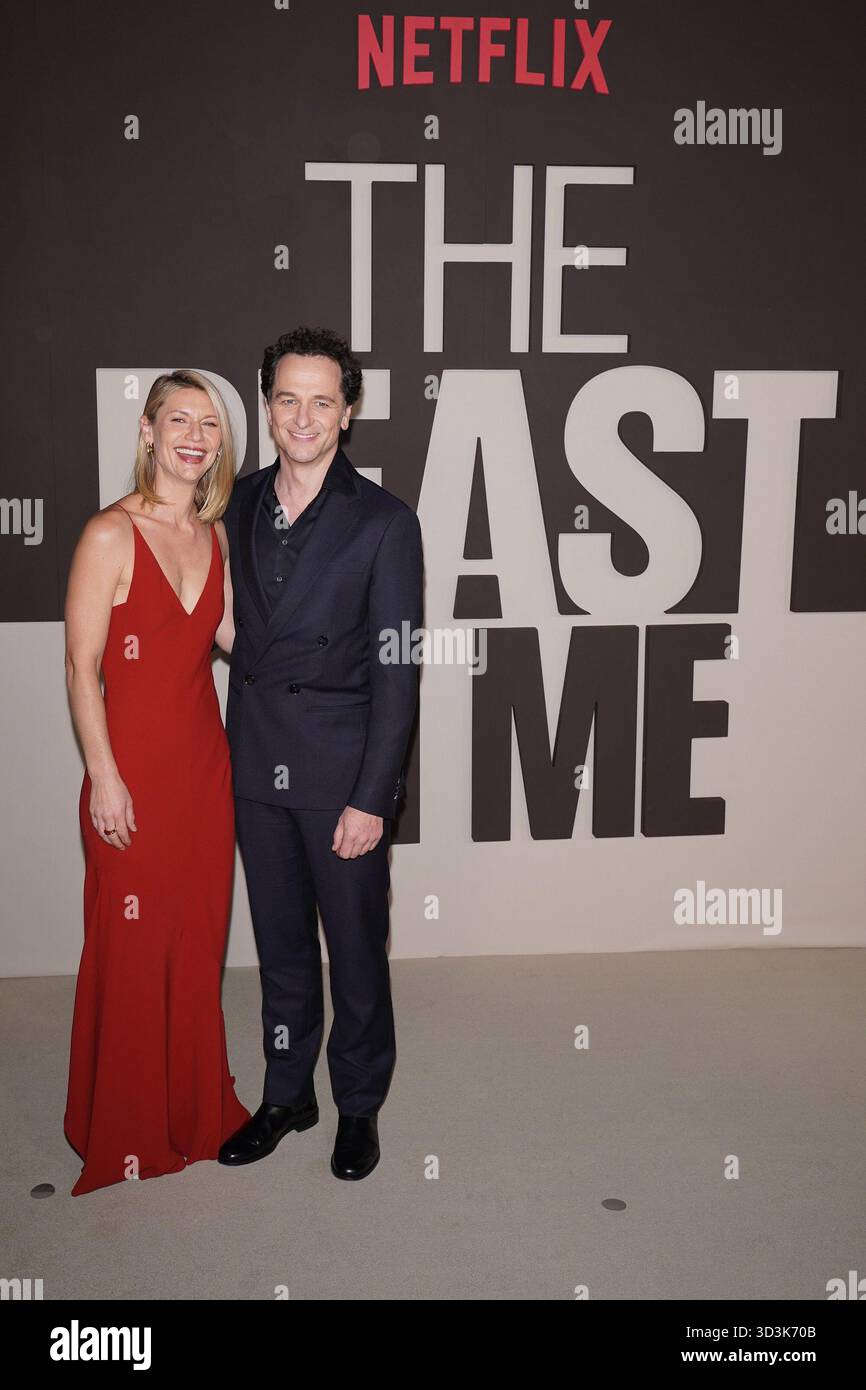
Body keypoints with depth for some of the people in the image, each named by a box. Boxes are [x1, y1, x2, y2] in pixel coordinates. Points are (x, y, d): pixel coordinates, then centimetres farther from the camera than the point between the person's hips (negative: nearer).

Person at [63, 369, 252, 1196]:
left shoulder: (214, 535, 7)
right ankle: (123, 1130, 25)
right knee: (131, 948, 6)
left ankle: (195, 1108, 33)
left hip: (204, 758, 6)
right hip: (134, 763, -6)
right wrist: (105, 778, -15)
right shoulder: (110, 535, -12)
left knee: (198, 939, 15)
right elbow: (80, 668, -12)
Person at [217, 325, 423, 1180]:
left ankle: (358, 1107, 29)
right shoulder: (240, 506, 6)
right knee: (281, 944, 17)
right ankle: (286, 1094, 35)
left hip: (342, 771, -4)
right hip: (257, 765, 4)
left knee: (356, 949, 9)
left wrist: (371, 797, -14)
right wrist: (238, 751, 7)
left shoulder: (383, 522, -9)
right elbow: (238, 628, 11)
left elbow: (397, 669, -10)